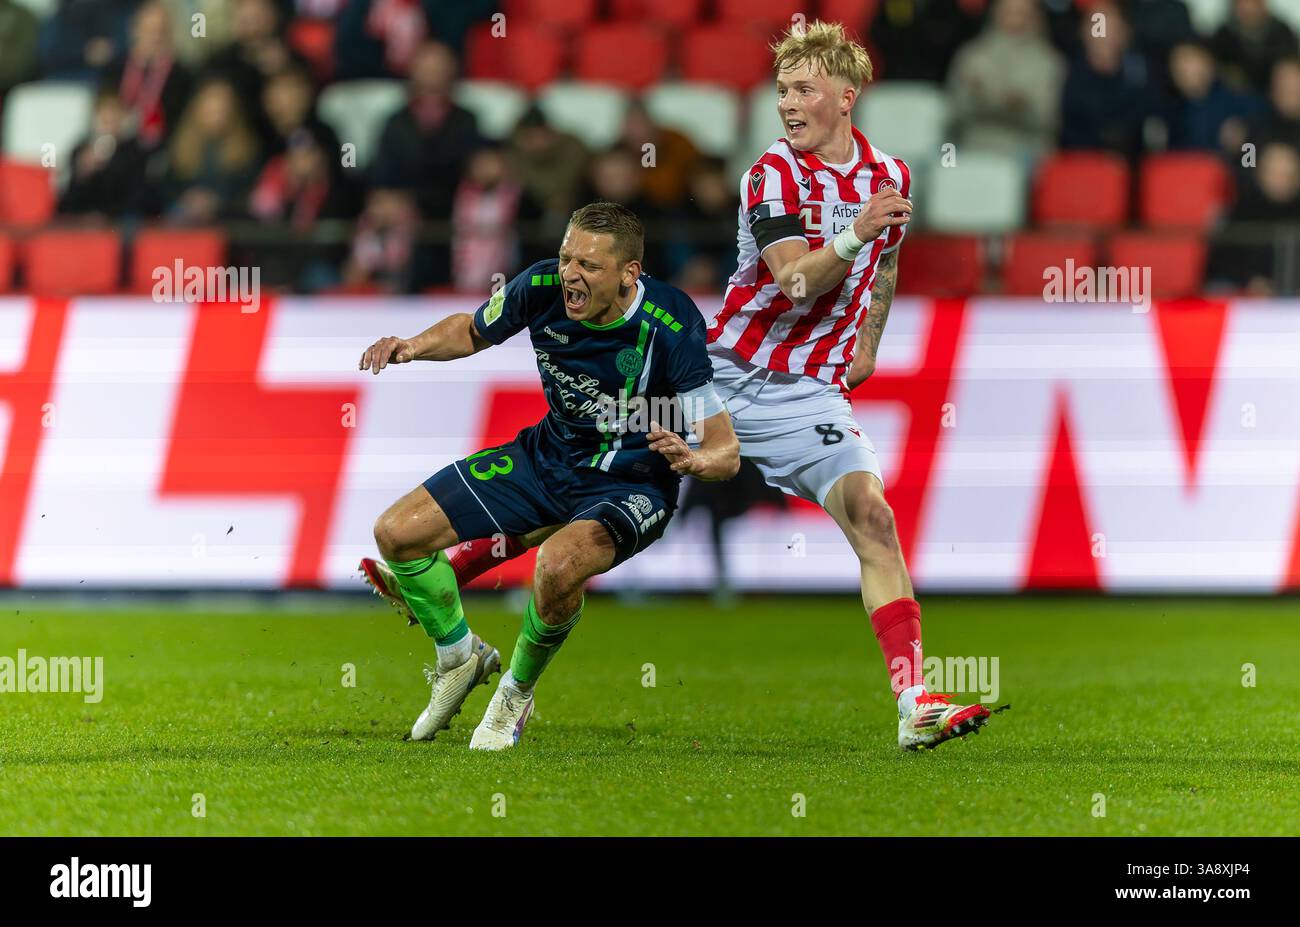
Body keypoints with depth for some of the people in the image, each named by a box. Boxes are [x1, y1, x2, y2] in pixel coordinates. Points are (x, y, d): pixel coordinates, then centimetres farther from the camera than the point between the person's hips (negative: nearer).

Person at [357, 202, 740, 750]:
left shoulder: (672, 330, -27)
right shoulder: (543, 288, -15)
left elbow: (726, 452, -22)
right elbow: (473, 330, 8)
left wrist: (692, 459, -45)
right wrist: (417, 346, -13)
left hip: (630, 484, -5)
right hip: (548, 456, 5)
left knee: (558, 567, -37)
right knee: (397, 532, -4)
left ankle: (517, 691, -5)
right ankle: (460, 658, 23)